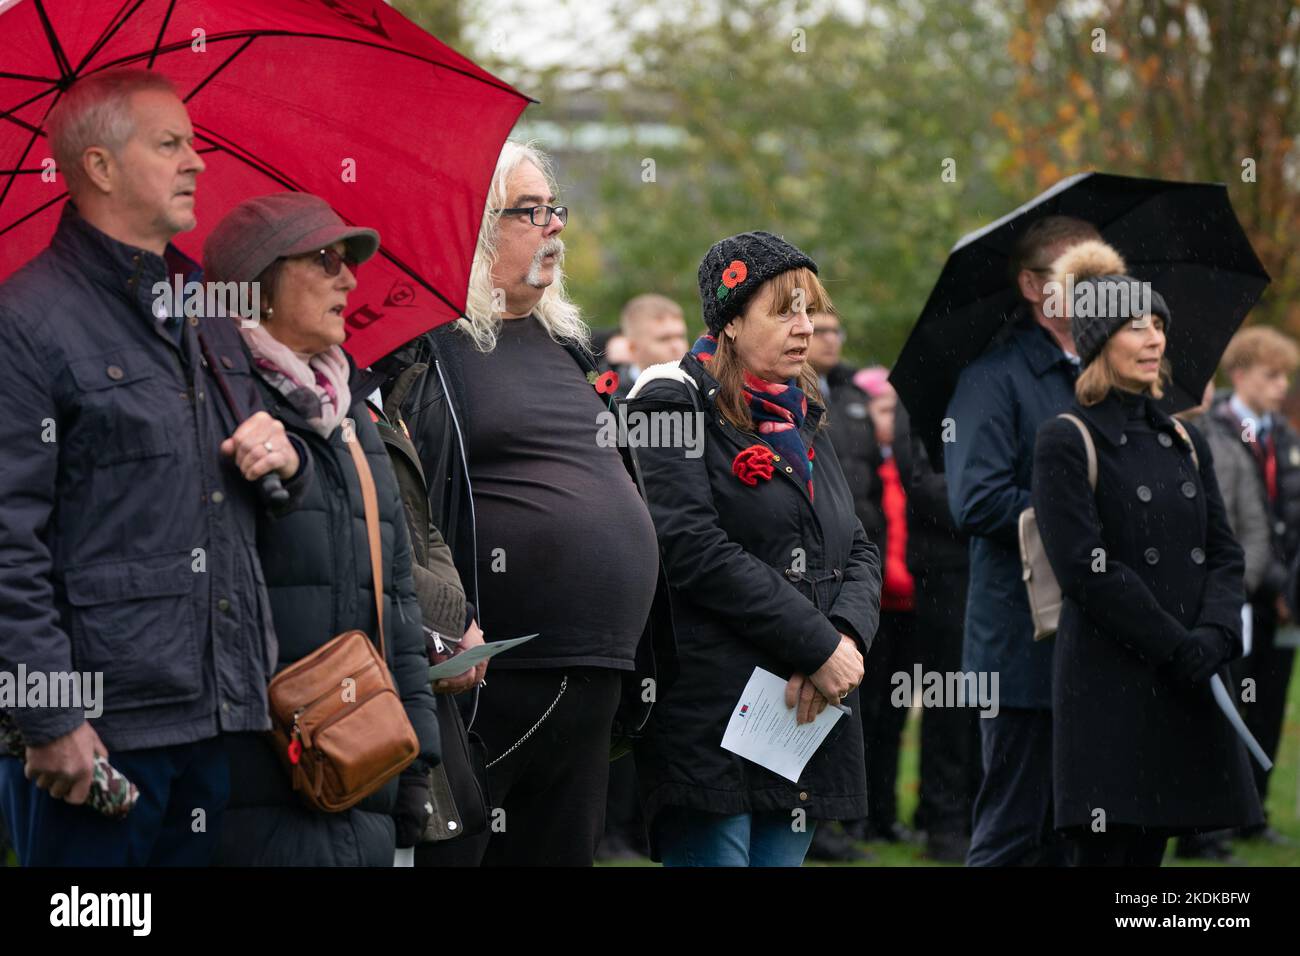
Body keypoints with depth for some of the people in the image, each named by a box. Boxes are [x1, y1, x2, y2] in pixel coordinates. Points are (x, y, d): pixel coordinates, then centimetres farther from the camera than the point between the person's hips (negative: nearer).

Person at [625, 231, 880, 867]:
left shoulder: (802, 419, 21)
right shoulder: (675, 404, -3)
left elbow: (857, 551, 17)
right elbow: (696, 551, -15)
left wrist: (848, 637, -6)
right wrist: (819, 647, -15)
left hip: (807, 715, 7)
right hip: (713, 713, -7)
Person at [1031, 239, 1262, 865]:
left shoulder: (1184, 441, 16)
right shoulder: (1066, 443, -4)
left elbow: (1224, 553, 12)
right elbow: (1087, 570, -12)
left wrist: (1215, 633, -8)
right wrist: (1178, 646, -15)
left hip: (1185, 684, 6)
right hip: (1107, 684, -6)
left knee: (1150, 849, 7)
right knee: (1103, 851, -8)